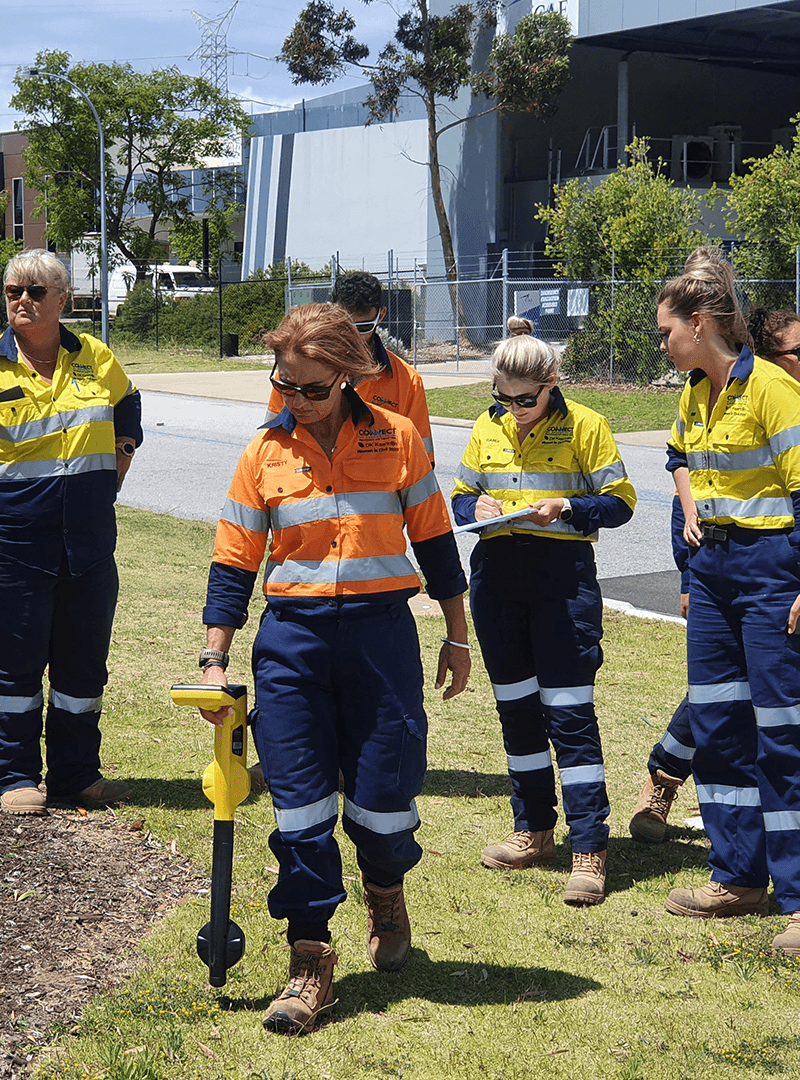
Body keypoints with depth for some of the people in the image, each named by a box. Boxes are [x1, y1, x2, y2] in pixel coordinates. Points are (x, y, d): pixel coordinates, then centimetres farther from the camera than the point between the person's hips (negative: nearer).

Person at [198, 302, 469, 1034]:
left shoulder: (396, 438, 1)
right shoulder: (265, 453, 3)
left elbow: (434, 539, 8)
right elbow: (234, 563, 7)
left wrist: (457, 637, 10)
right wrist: (215, 659, 2)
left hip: (381, 632, -1)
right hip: (292, 641, 1)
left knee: (383, 790, 2)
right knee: (300, 805, -2)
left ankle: (385, 891, 36)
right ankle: (311, 959, 7)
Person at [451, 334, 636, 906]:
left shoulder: (584, 425, -2)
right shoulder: (488, 428, 11)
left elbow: (620, 501, -2)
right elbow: (461, 495, 19)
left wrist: (566, 507, -18)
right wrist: (478, 507, -4)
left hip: (563, 574, -5)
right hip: (497, 574, 5)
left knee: (569, 711, -9)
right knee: (515, 705, 12)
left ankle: (589, 849, -5)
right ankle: (534, 831, 26)